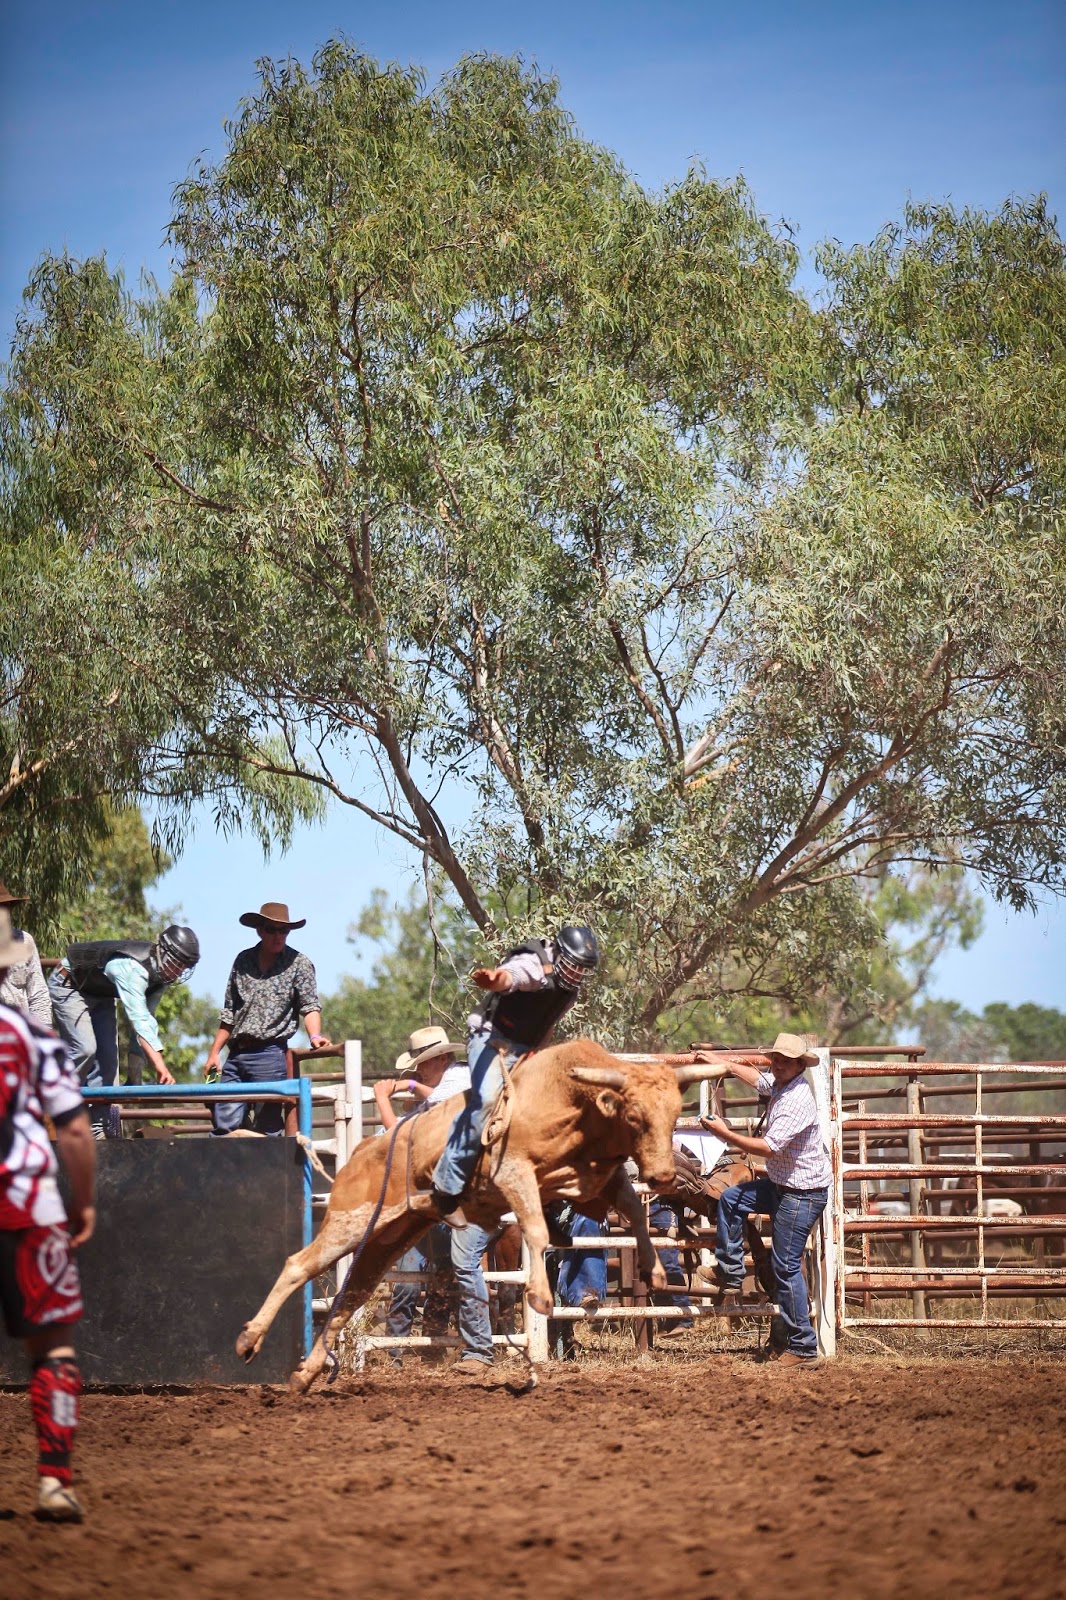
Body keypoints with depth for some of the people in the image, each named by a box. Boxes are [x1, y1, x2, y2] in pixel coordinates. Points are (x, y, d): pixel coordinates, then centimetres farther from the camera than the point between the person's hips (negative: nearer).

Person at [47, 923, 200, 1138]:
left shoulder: (159, 970, -10)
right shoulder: (133, 969, -39)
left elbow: (146, 1017, -4)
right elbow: (139, 1021, -48)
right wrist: (160, 1064, -55)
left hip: (100, 995, 9)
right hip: (68, 986, -9)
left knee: (108, 1056, -1)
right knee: (84, 1049, -22)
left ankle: (98, 1126, 0)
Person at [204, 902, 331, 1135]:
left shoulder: (298, 964, 3)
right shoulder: (243, 961, 15)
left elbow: (309, 1006, -4)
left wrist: (314, 1036, -23)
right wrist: (214, 1052, 15)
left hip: (270, 1053, -4)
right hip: (236, 1054, 4)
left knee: (266, 1128, -7)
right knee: (224, 1125, -3)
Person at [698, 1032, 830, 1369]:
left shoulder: (797, 1101, -25)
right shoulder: (779, 1083, 4)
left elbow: (768, 1148, -30)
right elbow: (756, 1078, 29)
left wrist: (725, 1133, -22)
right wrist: (717, 1061, 30)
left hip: (803, 1193, -10)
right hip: (780, 1183, 10)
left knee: (786, 1267, -7)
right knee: (730, 1199, 19)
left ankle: (803, 1348, -3)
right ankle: (731, 1272, 26)